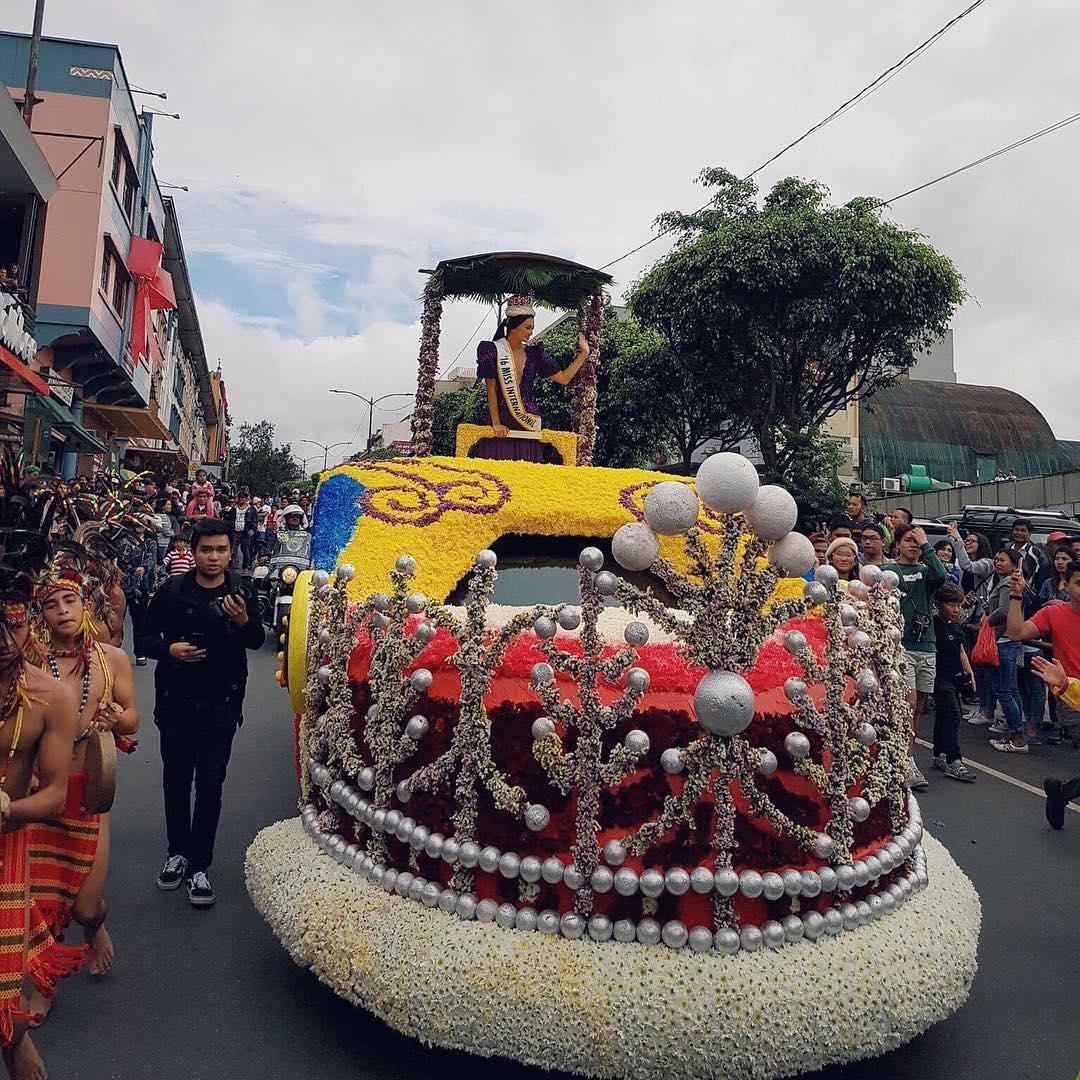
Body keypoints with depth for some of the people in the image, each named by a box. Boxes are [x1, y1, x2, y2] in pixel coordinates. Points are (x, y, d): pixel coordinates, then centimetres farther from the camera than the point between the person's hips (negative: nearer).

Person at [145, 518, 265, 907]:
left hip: (221, 704, -1)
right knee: (176, 779, 14)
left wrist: (243, 621, -21)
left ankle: (199, 865, 17)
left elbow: (257, 641, 0)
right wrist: (169, 649, -17)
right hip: (176, 701, 1)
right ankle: (178, 851, 34)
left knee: (210, 785, 5)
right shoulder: (172, 591, -5)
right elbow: (149, 637, 3)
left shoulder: (241, 592, -4)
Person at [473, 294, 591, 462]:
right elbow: (491, 388, -5)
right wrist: (496, 423, -11)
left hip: (528, 425, 4)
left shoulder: (534, 353, 11)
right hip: (502, 424, -4)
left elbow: (563, 378, 12)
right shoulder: (493, 349, -1)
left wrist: (583, 353, 8)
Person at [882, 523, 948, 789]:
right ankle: (908, 764, -10)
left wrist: (926, 546, -7)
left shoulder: (926, 571, 12)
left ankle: (904, 756, 21)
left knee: (918, 708, 10)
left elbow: (941, 576, -11)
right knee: (909, 704, -14)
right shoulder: (888, 571, 2)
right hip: (901, 647, -5)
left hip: (927, 647, 5)